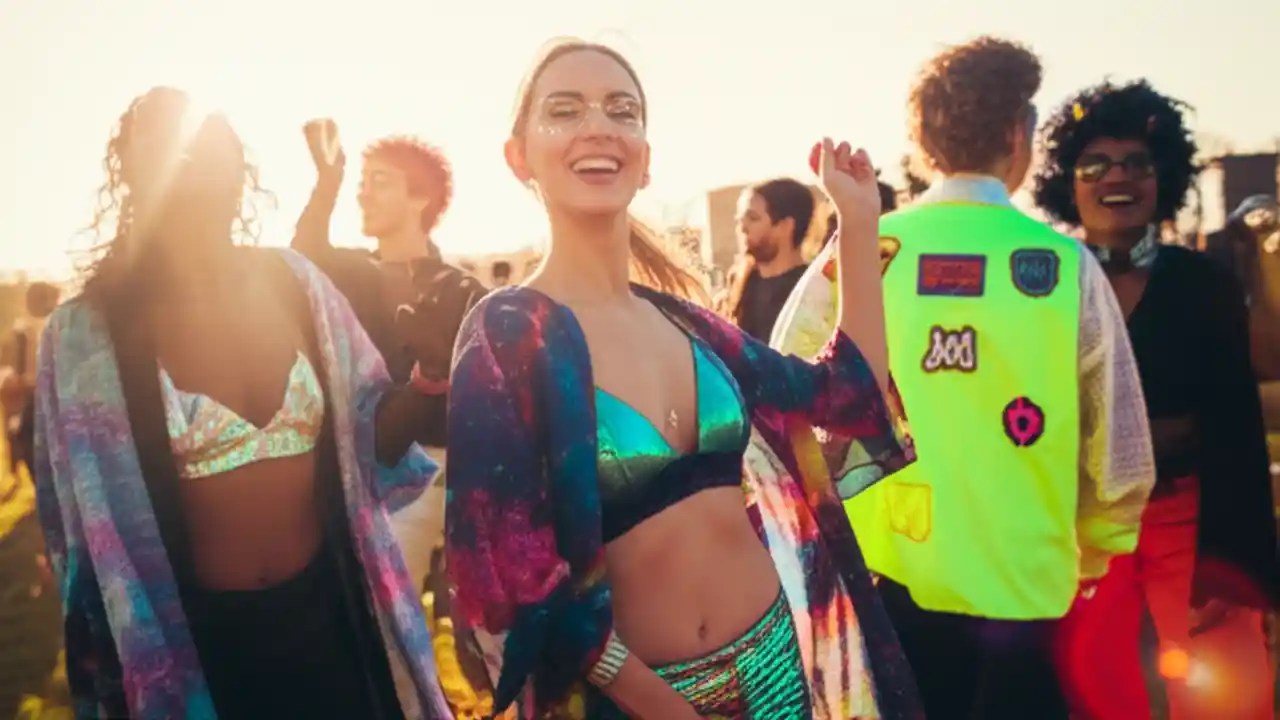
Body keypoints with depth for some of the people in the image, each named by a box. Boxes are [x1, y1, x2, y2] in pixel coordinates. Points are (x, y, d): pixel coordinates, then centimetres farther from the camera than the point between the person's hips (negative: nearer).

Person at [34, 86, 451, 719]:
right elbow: (84, 521, -3)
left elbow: (370, 435, 2)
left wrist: (421, 381, -18)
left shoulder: (294, 283, -3)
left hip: (328, 610, 2)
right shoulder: (87, 333, -10)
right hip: (197, 637, -2)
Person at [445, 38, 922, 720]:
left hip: (776, 654, 5)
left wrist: (858, 220, 6)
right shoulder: (503, 336, -14)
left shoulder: (682, 320, 2)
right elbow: (508, 574, -16)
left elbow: (851, 392, 10)